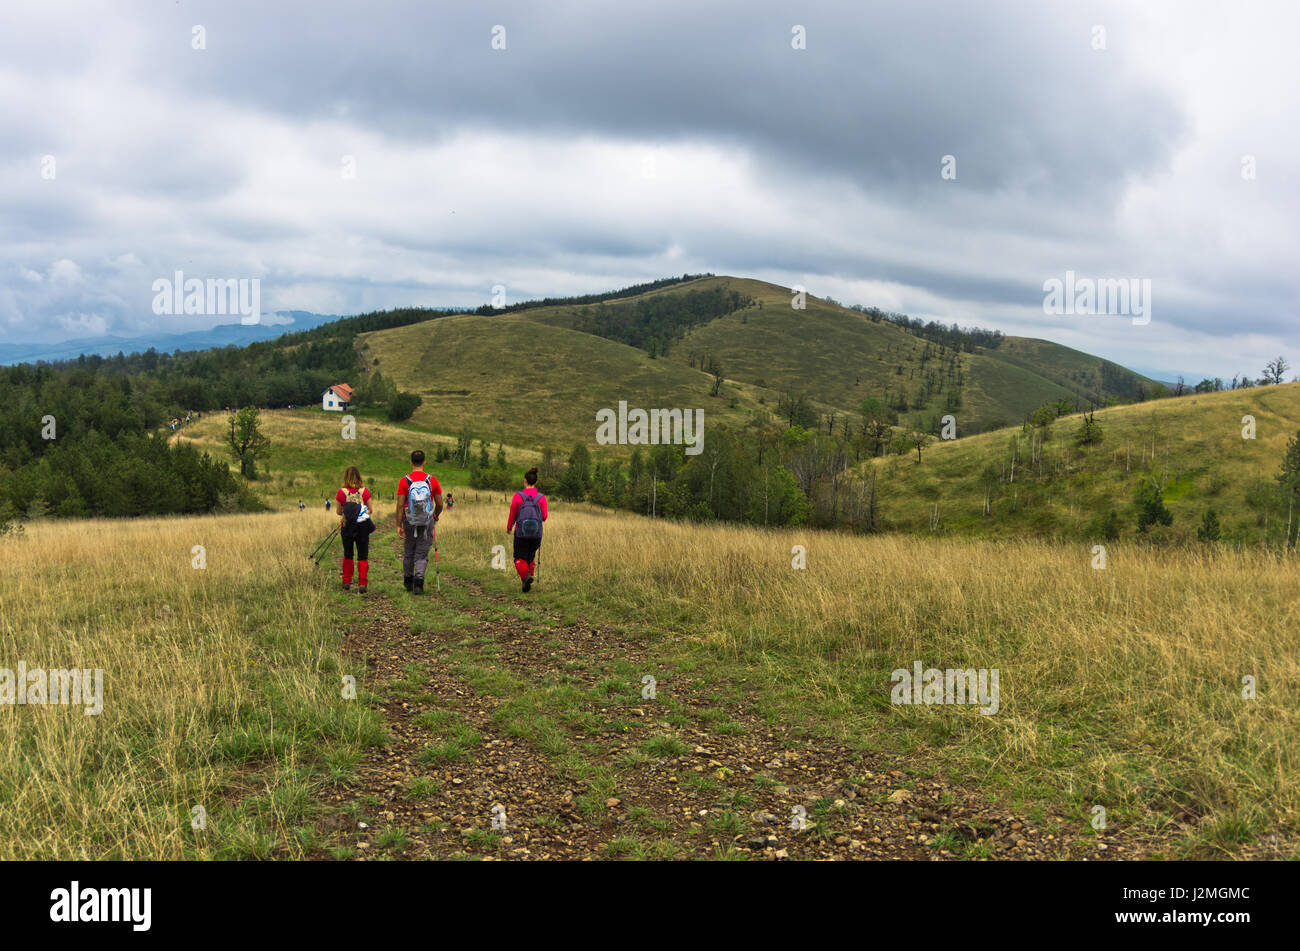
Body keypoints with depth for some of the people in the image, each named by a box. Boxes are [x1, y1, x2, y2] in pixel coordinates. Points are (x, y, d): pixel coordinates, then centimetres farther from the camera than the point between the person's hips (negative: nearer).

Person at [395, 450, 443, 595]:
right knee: (422, 555, 4)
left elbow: (400, 505, -9)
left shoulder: (404, 481, -5)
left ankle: (408, 582, 29)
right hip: (427, 522, -1)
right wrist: (435, 517, 20)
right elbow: (439, 504, 1)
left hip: (409, 522, 1)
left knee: (408, 553, 17)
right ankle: (418, 583, -9)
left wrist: (399, 525, -6)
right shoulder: (432, 480, -4)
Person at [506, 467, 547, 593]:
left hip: (521, 532, -2)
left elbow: (512, 515, 0)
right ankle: (526, 582, 19)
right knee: (530, 557, 21)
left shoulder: (518, 496, -8)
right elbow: (544, 517, -2)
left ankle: (526, 576, -19)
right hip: (536, 534, 2)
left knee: (520, 559, 8)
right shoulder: (541, 498, -5)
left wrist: (508, 528, 17)